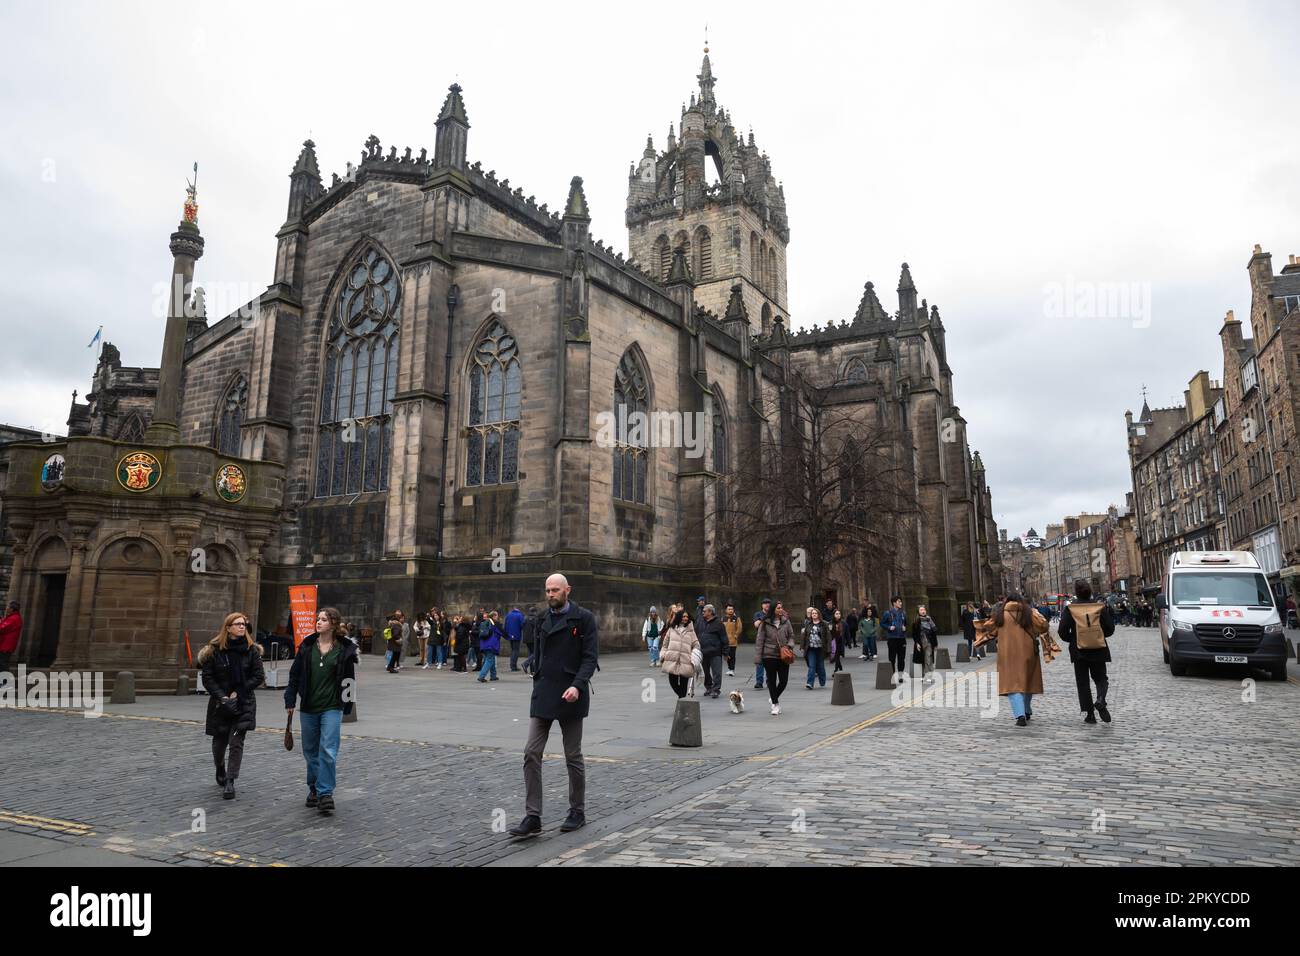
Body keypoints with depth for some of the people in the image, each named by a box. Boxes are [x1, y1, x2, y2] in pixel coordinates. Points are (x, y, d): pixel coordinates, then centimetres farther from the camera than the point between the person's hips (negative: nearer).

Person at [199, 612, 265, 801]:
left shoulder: (252, 649, -2)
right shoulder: (214, 650, -4)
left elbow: (258, 676, -2)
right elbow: (207, 678, -5)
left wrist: (238, 692, -11)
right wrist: (222, 697, -15)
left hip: (244, 704, 0)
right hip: (220, 704, 1)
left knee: (236, 743, -9)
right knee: (219, 742, 14)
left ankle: (230, 782, -4)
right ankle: (220, 772, 42)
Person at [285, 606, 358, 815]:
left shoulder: (345, 649, -6)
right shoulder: (307, 645, 1)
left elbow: (350, 678, 0)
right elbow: (295, 674, 6)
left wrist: (346, 706, 1)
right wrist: (290, 701, 4)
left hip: (332, 708, -3)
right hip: (308, 707, 4)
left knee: (328, 750, -9)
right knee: (310, 751, 14)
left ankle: (325, 793, -1)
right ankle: (314, 789, 30)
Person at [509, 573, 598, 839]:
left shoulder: (584, 618, -6)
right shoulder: (543, 620, 11)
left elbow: (590, 657, -11)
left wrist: (577, 685, -24)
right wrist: (537, 687, 15)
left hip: (569, 696, -5)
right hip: (543, 697, 5)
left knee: (573, 756, 7)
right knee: (531, 753, -3)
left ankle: (578, 812, 23)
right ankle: (532, 817, 3)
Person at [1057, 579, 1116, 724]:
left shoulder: (1069, 609, -7)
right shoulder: (1101, 608, -3)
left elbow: (1062, 631, -9)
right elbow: (1110, 629, -1)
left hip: (1079, 651, -1)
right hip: (1099, 651, 1)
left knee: (1083, 682, 8)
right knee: (1100, 678, 15)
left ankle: (1089, 714, 5)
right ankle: (1100, 700, -14)